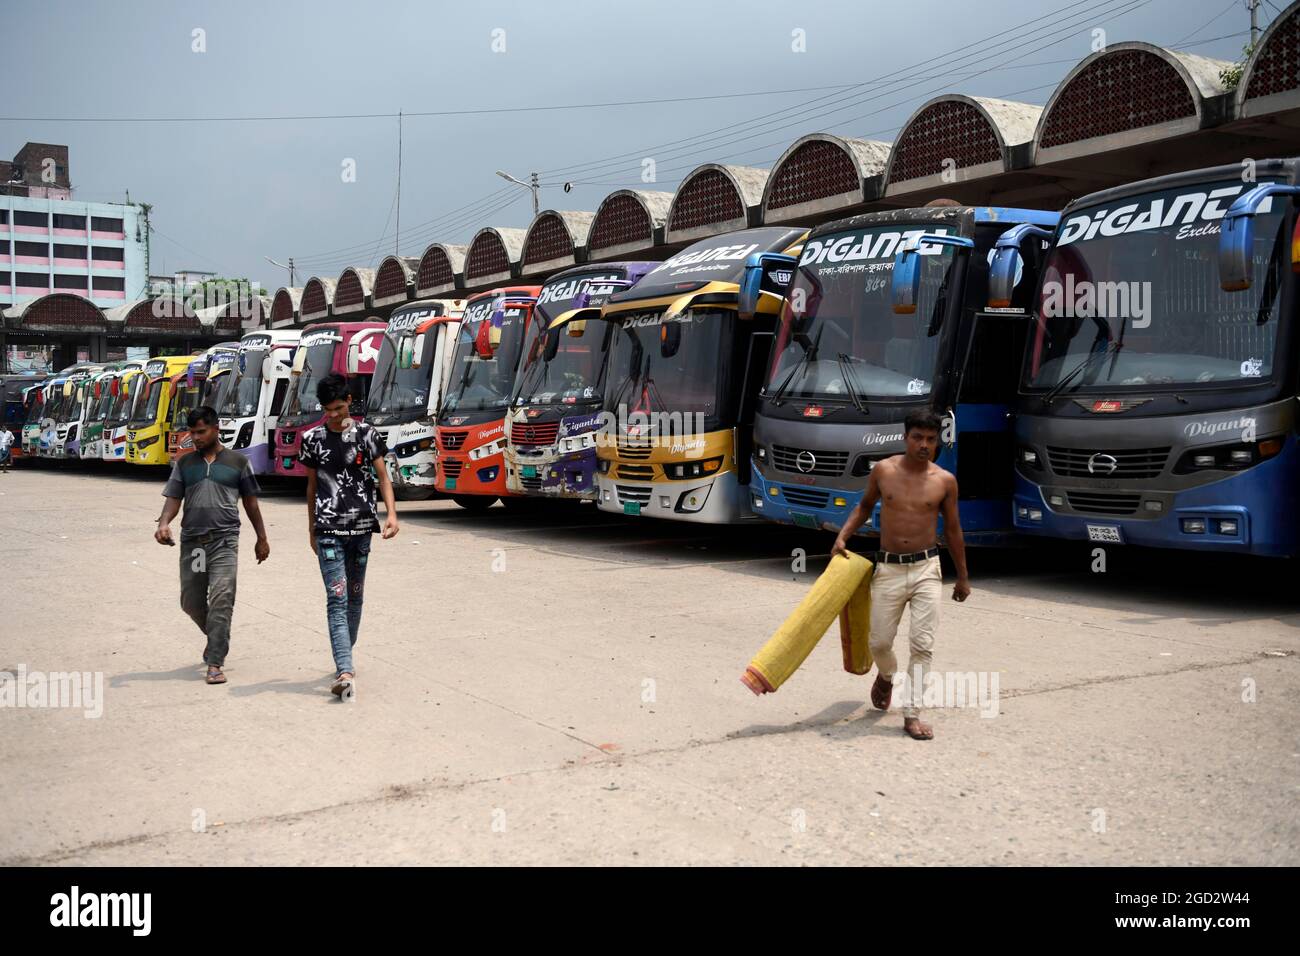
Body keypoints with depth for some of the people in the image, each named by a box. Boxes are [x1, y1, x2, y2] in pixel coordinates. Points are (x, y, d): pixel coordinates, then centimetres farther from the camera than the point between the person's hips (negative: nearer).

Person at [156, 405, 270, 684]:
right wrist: (164, 523, -13)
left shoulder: (237, 461, 7)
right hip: (191, 540, 4)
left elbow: (250, 502, 13)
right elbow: (173, 498, 7)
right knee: (191, 601, 9)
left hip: (224, 539, -3)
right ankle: (218, 640, 36)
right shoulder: (184, 463, 13)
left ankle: (215, 663, -11)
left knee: (221, 598, -14)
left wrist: (262, 538, 16)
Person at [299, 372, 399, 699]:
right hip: (328, 530, -1)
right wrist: (312, 528, 16)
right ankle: (345, 672, -17)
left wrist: (391, 513, -16)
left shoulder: (366, 434, 0)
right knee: (337, 599, -10)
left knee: (355, 597, 13)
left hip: (361, 527, 1)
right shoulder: (313, 439, 4)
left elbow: (382, 476, -1)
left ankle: (344, 658, 31)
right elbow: (312, 485, 13)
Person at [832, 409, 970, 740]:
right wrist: (843, 536, 4)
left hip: (926, 569, -1)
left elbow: (952, 530, 8)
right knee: (879, 642, 6)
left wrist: (962, 577, 13)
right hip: (888, 568, 1)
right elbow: (865, 505, 17)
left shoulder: (945, 481, -2)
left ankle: (912, 715, 1)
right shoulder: (883, 470, -1)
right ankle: (886, 676, 40)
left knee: (922, 644, -6)